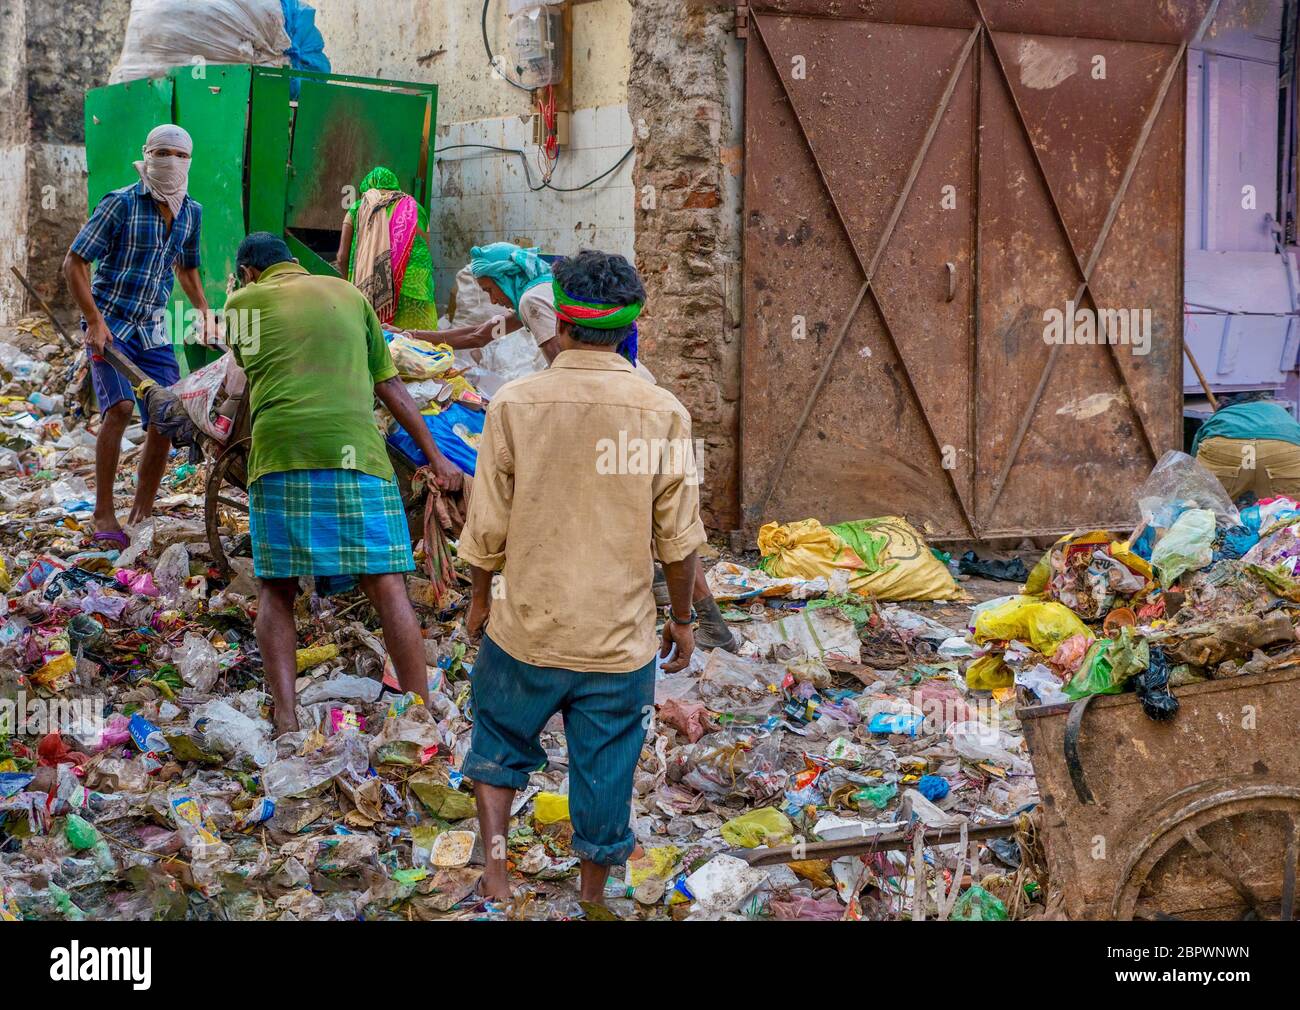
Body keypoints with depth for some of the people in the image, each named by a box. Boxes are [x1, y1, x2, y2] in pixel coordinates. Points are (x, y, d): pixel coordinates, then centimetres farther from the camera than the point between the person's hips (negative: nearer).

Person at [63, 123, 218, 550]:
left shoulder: (191, 212, 6)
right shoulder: (120, 204, -11)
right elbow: (74, 264, -10)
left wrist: (204, 311, 10)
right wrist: (94, 321, -17)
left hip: (154, 329, 6)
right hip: (110, 322, -6)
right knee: (119, 406, -24)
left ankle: (141, 516, 14)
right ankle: (103, 514, -15)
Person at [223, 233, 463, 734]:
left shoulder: (242, 302, 16)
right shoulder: (348, 293, 21)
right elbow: (390, 384, 20)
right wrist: (436, 458, 23)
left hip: (279, 450, 0)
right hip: (355, 448, 1)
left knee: (276, 589, 9)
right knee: (385, 583, 0)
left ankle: (285, 718, 0)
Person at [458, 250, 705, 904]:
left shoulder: (514, 403, -9)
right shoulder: (663, 413, -9)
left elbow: (487, 523, -3)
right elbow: (679, 538, -4)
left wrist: (480, 598, 14)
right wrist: (682, 618, 11)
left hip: (526, 628, 0)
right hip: (620, 637, 0)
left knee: (500, 744, 24)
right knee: (604, 775, 15)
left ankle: (495, 872, 16)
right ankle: (592, 898, 30)